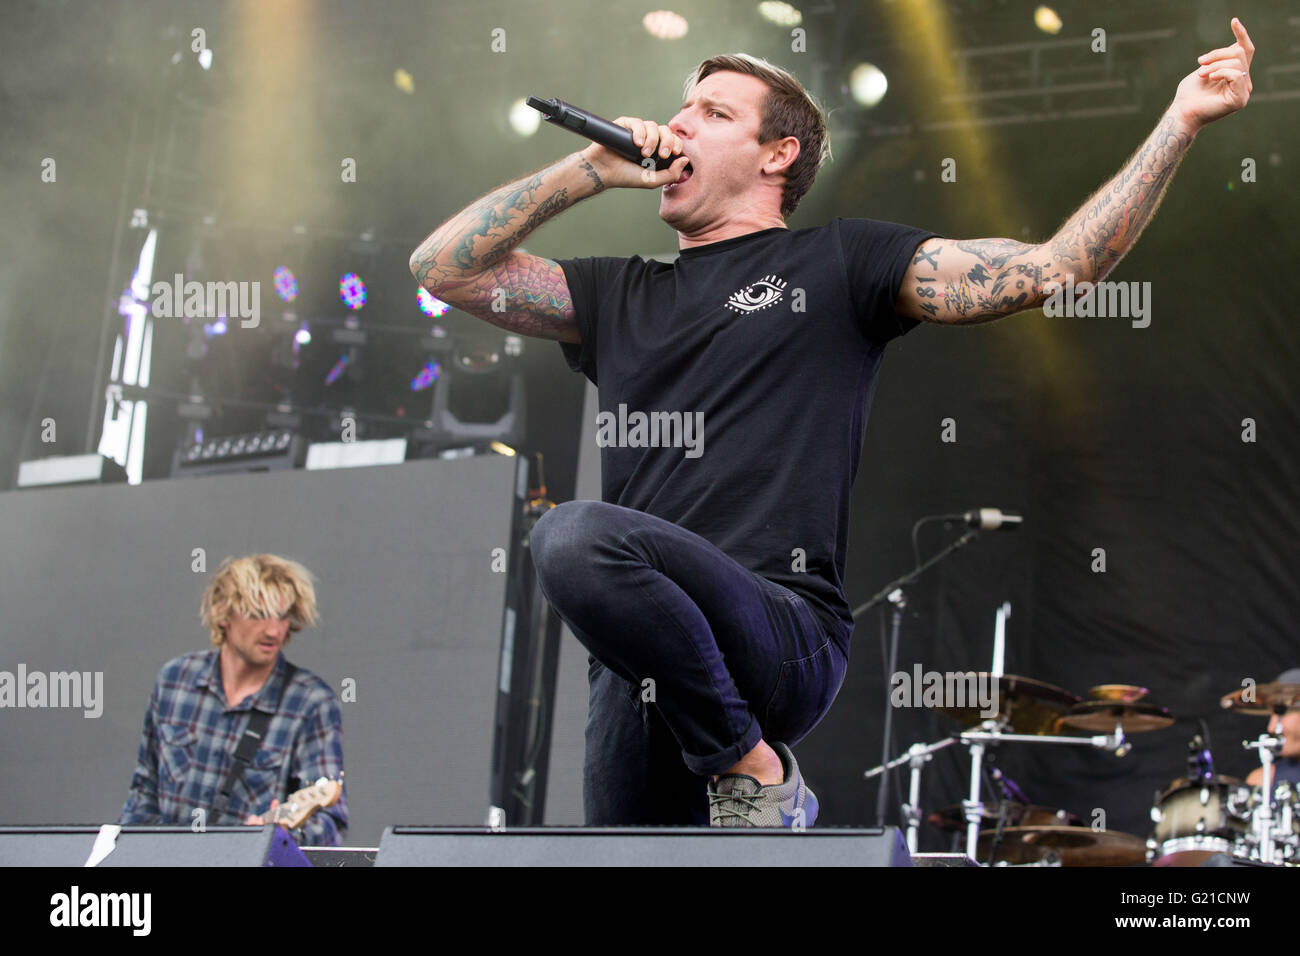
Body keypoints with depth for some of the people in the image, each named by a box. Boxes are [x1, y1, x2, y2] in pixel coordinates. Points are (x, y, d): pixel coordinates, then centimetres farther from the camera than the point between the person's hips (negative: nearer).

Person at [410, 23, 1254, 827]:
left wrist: (1182, 121, 2)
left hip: (786, 637, -5)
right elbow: (444, 265, 20)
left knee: (576, 538, -32)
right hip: (644, 654, 6)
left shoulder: (839, 264, 11)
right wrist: (591, 171, 15)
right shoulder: (623, 295, 25)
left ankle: (753, 769, -17)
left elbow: (1052, 269, 6)